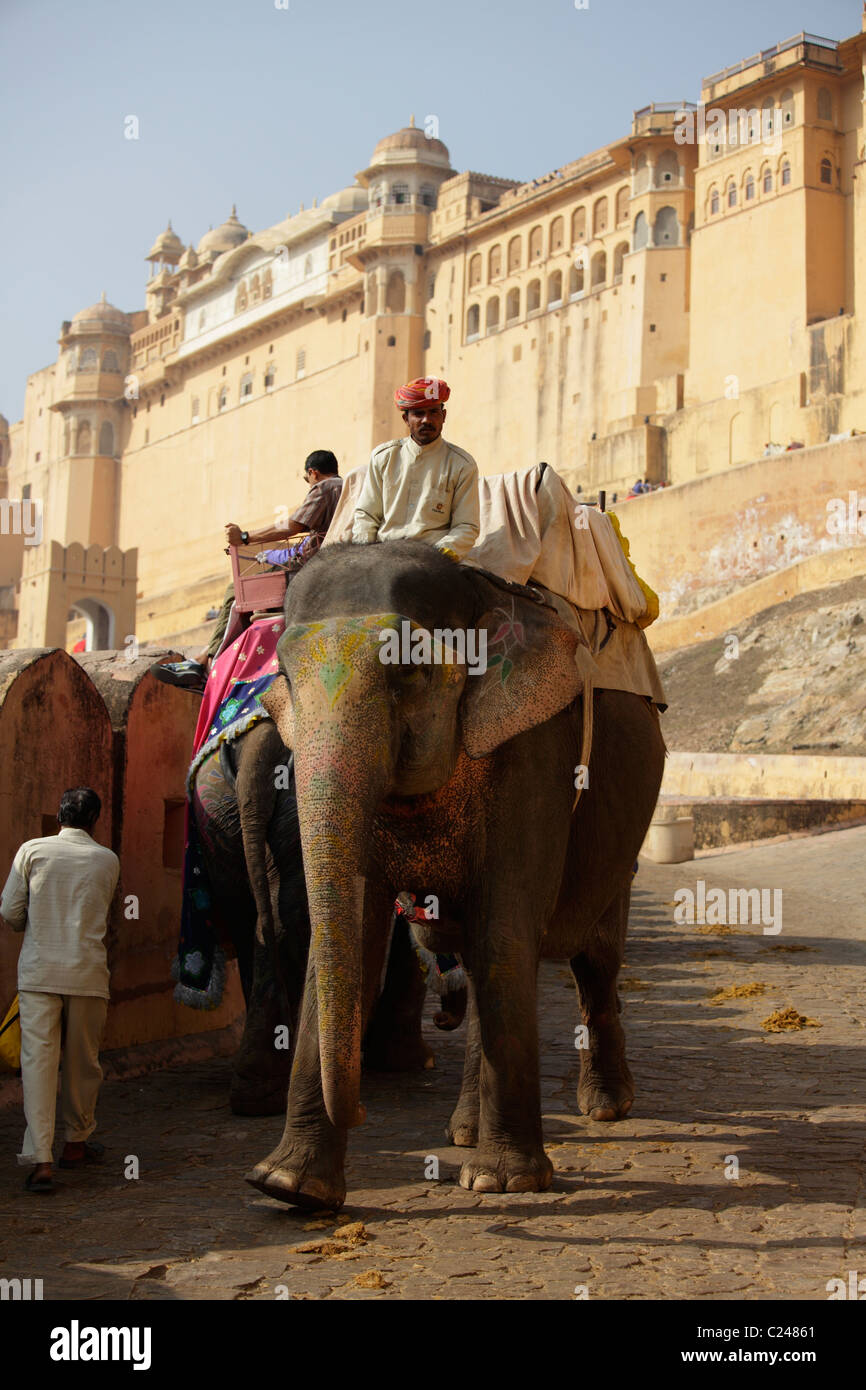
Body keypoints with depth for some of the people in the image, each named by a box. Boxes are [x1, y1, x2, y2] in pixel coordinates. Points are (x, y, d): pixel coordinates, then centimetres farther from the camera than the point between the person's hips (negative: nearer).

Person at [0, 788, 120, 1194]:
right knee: (83, 1062, 15)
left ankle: (40, 1159, -12)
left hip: (38, 970, 0)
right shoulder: (107, 861, 5)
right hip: (88, 971, 1)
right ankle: (76, 1144, 29)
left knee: (38, 1061, -3)